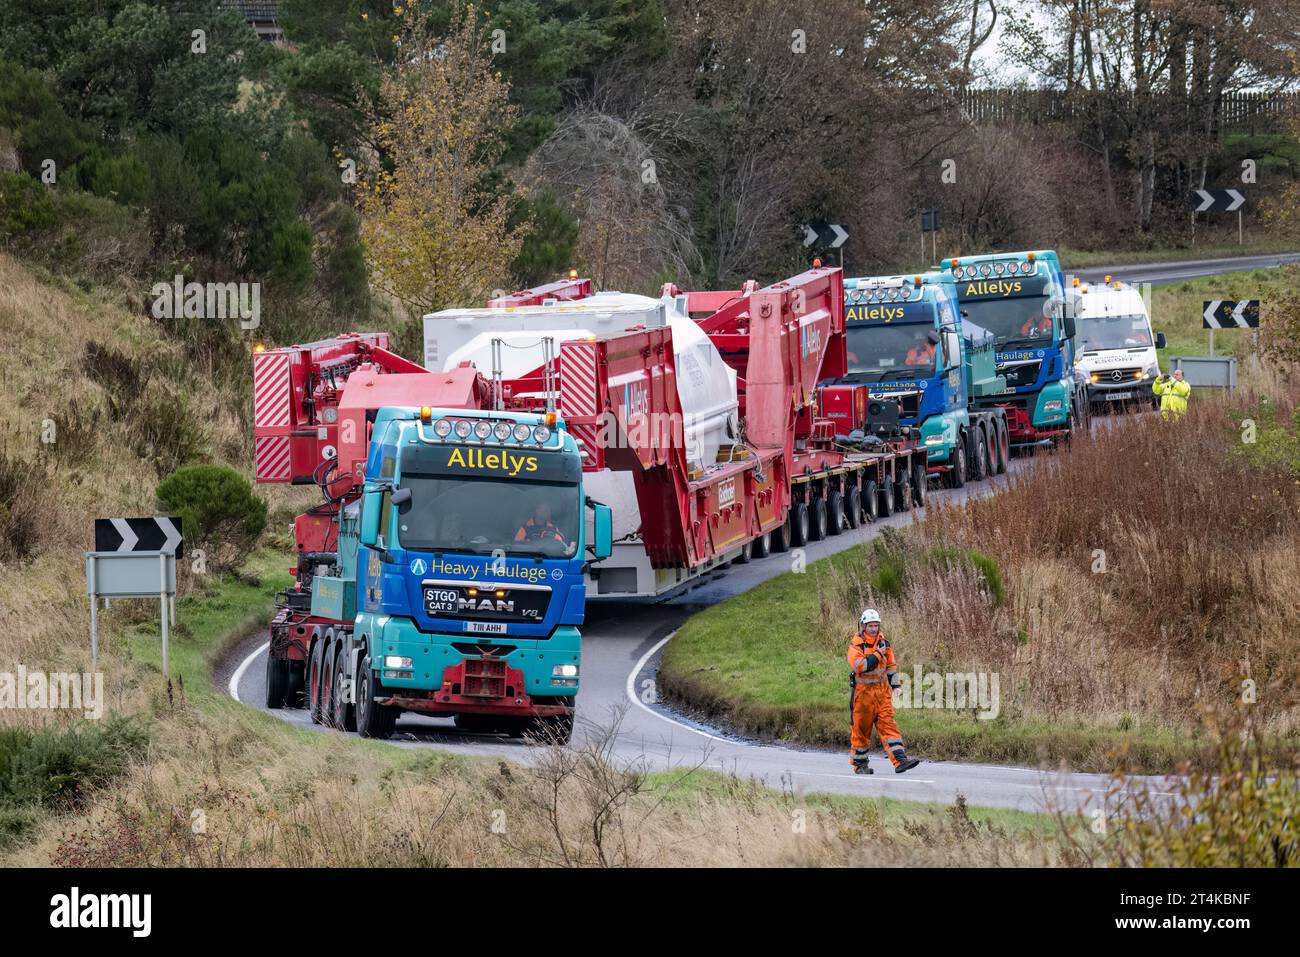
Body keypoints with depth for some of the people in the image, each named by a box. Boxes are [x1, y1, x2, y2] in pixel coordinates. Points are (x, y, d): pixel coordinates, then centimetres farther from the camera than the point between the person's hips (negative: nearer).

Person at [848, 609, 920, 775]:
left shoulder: (883, 641, 9)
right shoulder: (855, 644, -8)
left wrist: (892, 686, 15)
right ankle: (859, 764, 17)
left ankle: (900, 761, -17)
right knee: (861, 729, 5)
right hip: (863, 691, -4)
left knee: (888, 724, -7)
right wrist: (878, 654, -19)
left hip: (882, 691, 4)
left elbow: (891, 665, 18)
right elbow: (859, 666, -23)